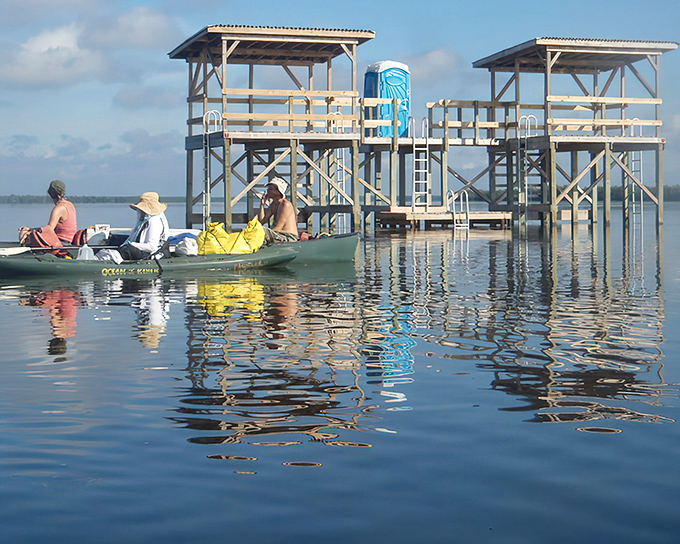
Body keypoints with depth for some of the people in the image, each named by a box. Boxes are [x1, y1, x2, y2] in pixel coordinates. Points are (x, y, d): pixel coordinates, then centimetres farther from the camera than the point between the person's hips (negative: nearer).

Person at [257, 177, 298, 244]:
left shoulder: (286, 205, -12)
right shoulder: (273, 205, 16)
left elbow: (278, 228, -17)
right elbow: (261, 222, 11)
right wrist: (262, 204, 6)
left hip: (290, 237, -10)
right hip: (280, 236, 10)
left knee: (264, 231, -32)